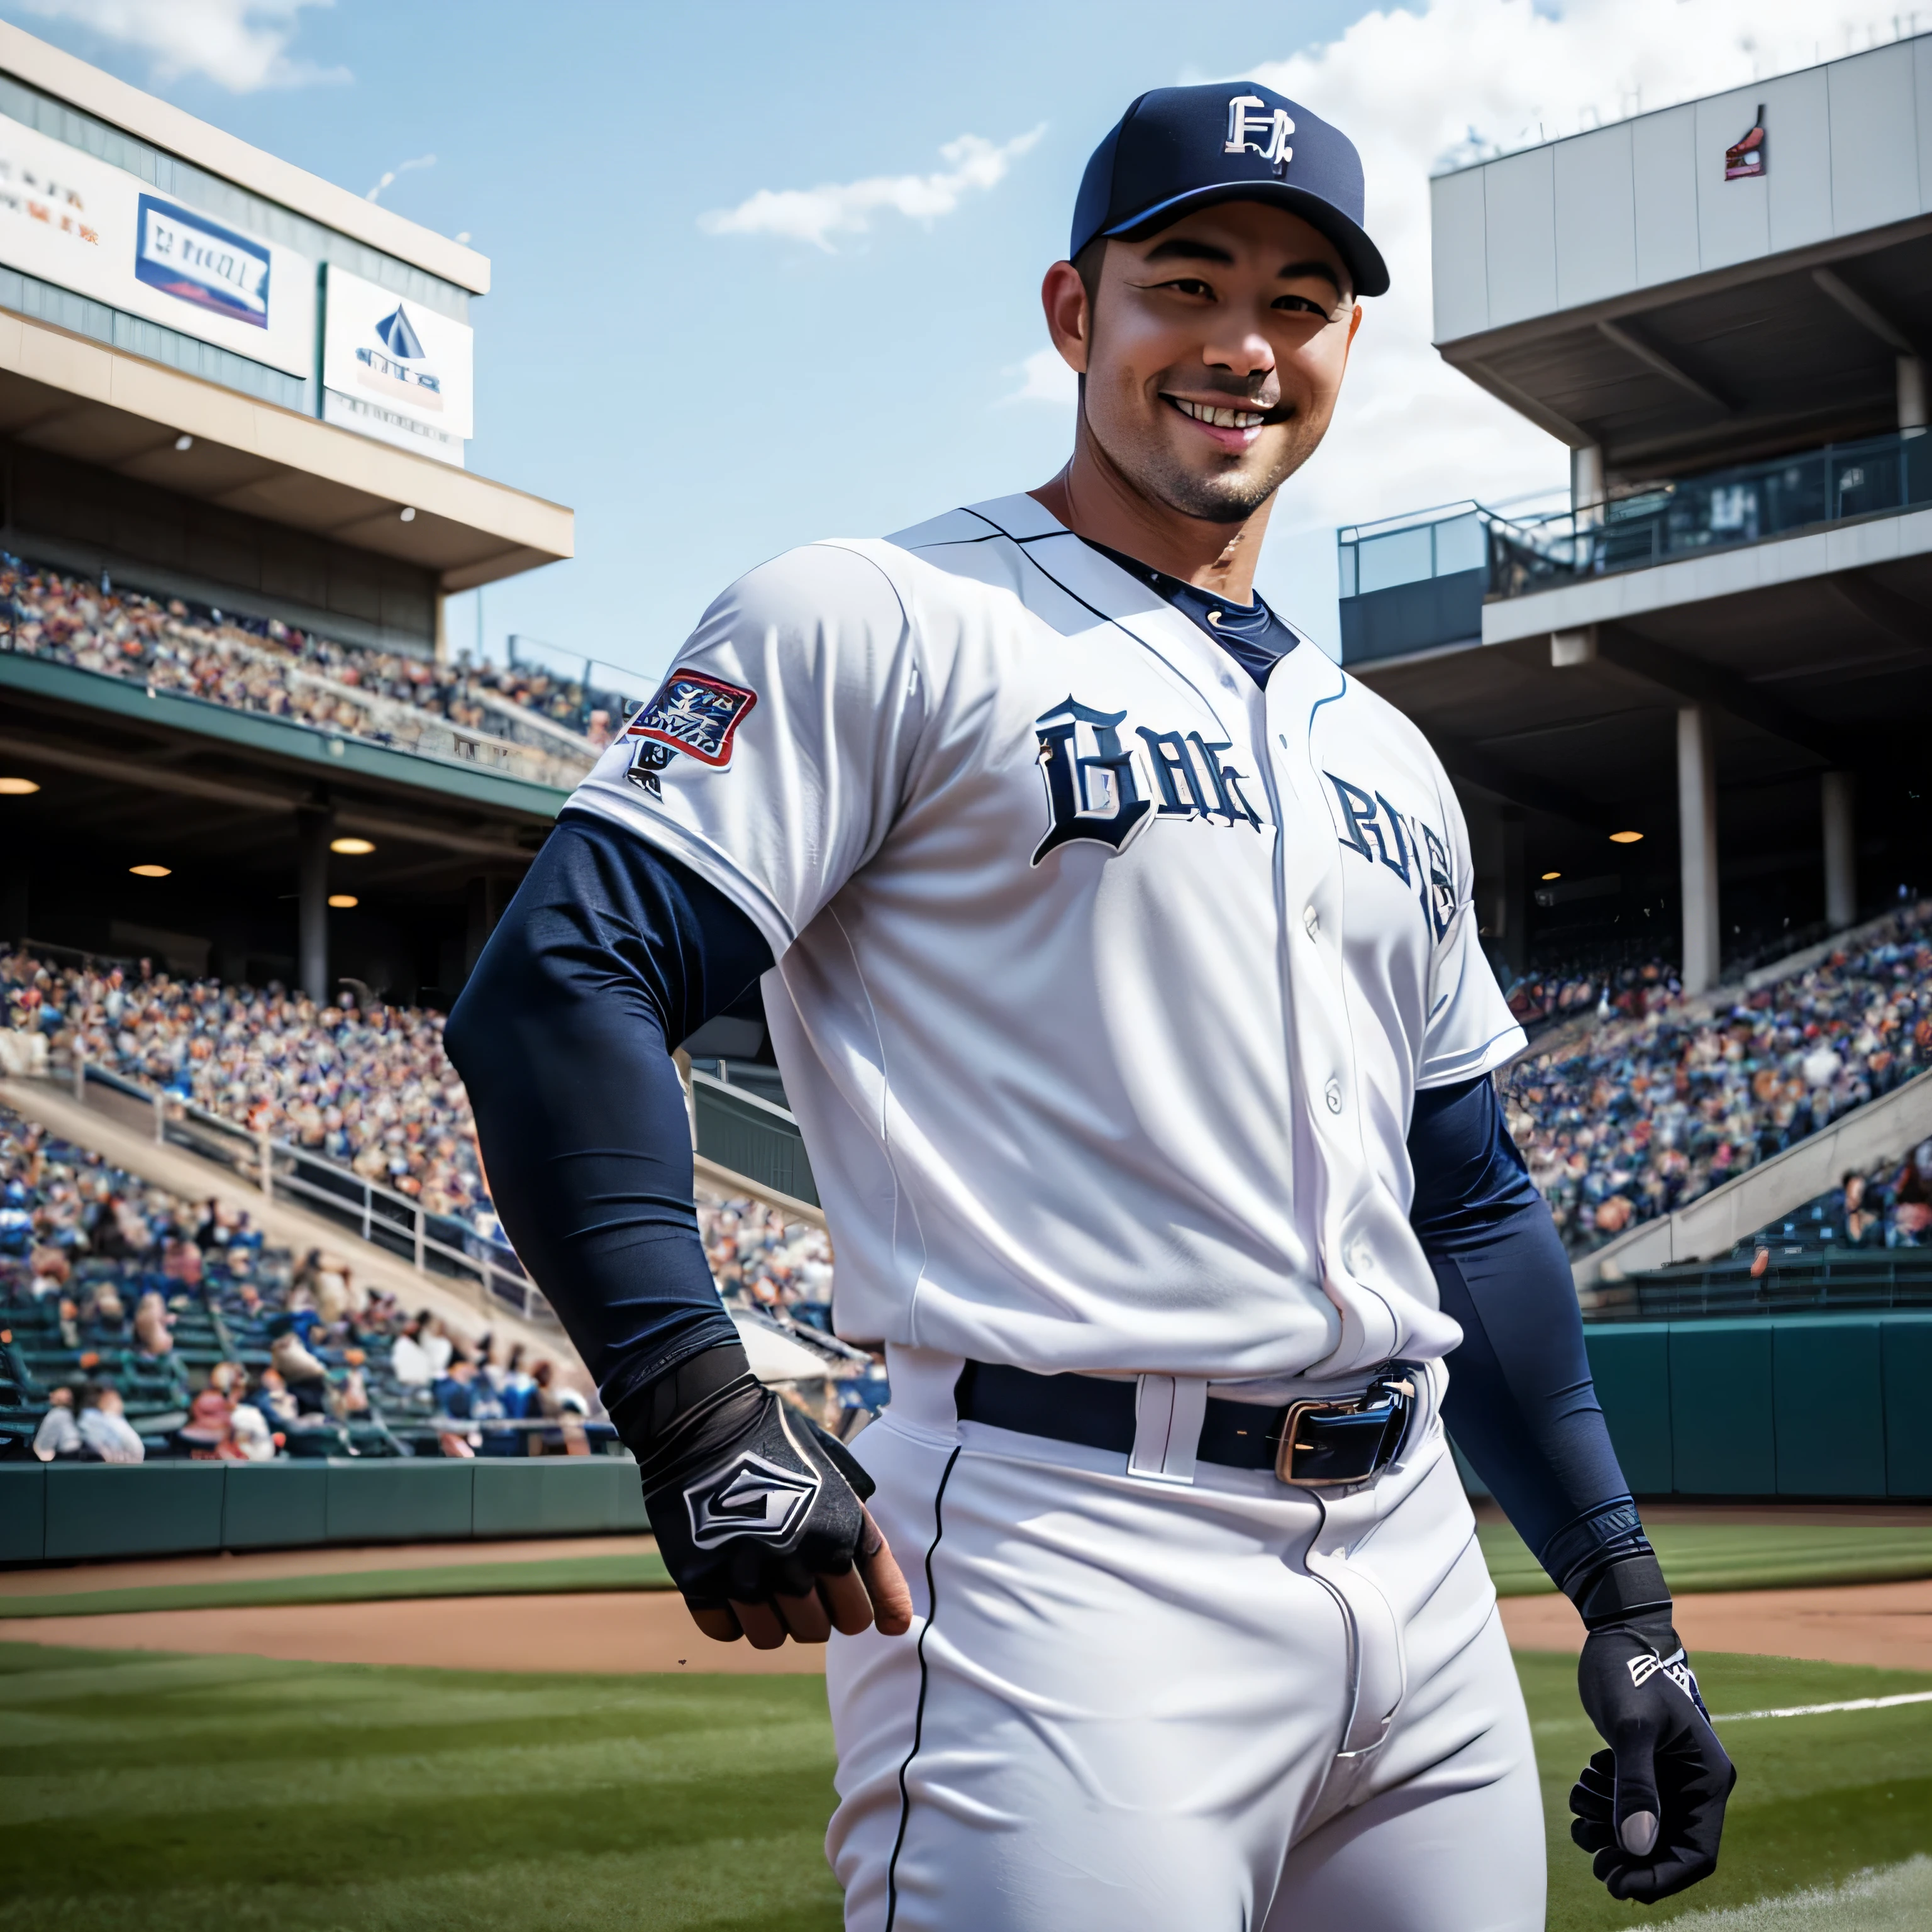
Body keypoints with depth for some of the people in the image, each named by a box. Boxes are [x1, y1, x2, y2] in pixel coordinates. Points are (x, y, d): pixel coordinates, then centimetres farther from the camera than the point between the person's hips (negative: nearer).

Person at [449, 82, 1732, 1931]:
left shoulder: (1385, 756, 19)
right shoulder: (879, 621, -2)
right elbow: (562, 983, -11)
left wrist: (1625, 1596, 17)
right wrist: (698, 1411, -23)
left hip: (1421, 1570, 7)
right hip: (1068, 1556, -7)